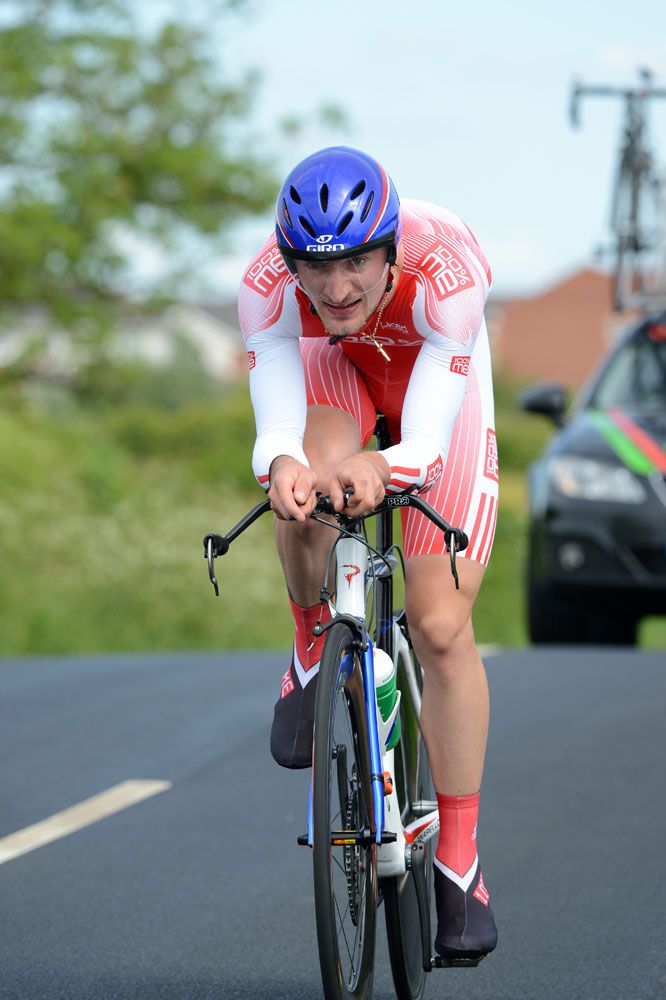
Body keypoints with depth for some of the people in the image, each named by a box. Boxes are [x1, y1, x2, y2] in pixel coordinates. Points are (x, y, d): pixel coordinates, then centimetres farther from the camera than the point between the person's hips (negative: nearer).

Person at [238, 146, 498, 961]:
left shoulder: (448, 269, -40)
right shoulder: (268, 285, -34)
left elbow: (428, 442, -43)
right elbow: (273, 430, -39)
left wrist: (384, 467, -65)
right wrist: (282, 465, -62)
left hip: (440, 379, -1)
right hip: (334, 371, 1)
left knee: (442, 626, -12)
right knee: (306, 481, -36)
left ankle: (458, 862, 0)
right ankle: (312, 655, -5)